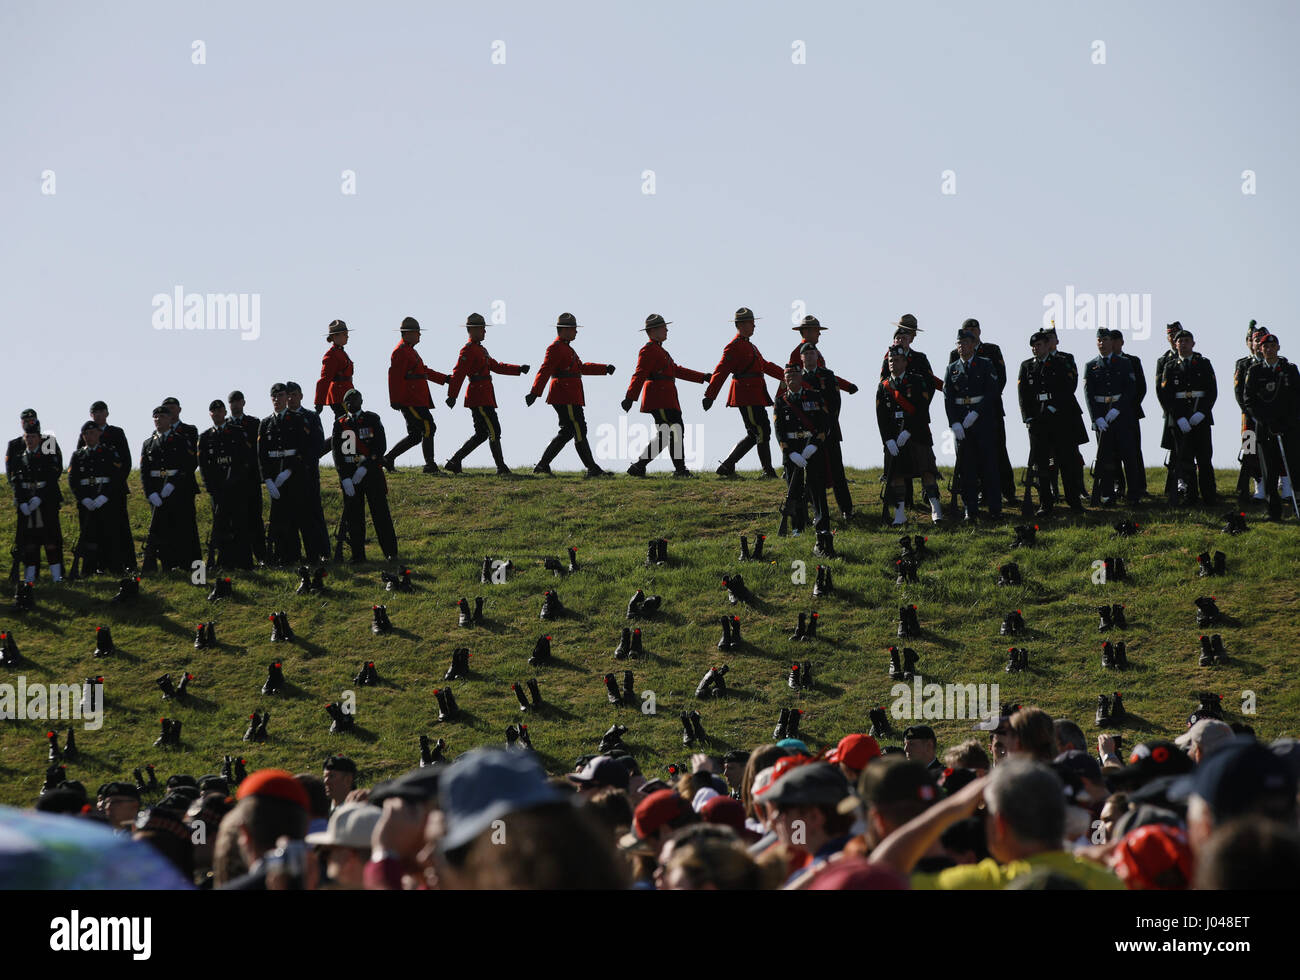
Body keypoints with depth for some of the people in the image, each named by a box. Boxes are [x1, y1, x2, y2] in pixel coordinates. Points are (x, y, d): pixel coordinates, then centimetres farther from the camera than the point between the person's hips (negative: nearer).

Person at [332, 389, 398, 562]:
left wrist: (364, 468, -14)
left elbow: (380, 446, -4)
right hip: (349, 475, 2)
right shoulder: (340, 423, 8)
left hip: (371, 472, -2)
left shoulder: (372, 419, 3)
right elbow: (337, 452, 3)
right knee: (353, 515, 1)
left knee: (380, 513, -2)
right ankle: (358, 554, 6)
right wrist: (345, 478, -8)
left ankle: (390, 552, 1)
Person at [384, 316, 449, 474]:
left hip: (417, 400, 11)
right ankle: (430, 464, -6)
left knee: (415, 436, 9)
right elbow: (395, 376, -19)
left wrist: (445, 379, 22)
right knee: (428, 428, -11)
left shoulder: (410, 350, 21)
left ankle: (388, 459, 13)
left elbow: (424, 371, 28)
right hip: (410, 400, -11)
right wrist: (395, 400, -23)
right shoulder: (400, 351, -12)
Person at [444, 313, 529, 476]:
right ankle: (501, 467, -7)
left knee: (481, 434, 11)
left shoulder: (480, 349, 21)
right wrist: (452, 395, -25)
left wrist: (519, 369, 16)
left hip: (485, 397, 10)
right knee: (494, 431, -10)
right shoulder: (468, 350, -10)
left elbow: (497, 367, 25)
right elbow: (458, 373, -18)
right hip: (479, 397, -10)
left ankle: (454, 462, 13)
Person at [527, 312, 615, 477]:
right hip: (565, 398, -11)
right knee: (579, 430, -7)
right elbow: (545, 371, -21)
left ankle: (543, 465, 10)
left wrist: (605, 369, 25)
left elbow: (581, 367, 30)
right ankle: (592, 468, -5)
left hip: (571, 398, 11)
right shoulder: (555, 348, -10)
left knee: (567, 432, 11)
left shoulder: (566, 348, 22)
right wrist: (534, 393, -30)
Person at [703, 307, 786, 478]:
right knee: (762, 432, -8)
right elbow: (721, 371, -17)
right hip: (747, 397, -10)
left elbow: (765, 366, 30)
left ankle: (727, 467, 11)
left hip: (755, 397, 10)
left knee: (754, 435, 9)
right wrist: (710, 396, -22)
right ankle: (768, 471, -2)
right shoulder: (734, 347, -10)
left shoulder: (749, 346, 21)